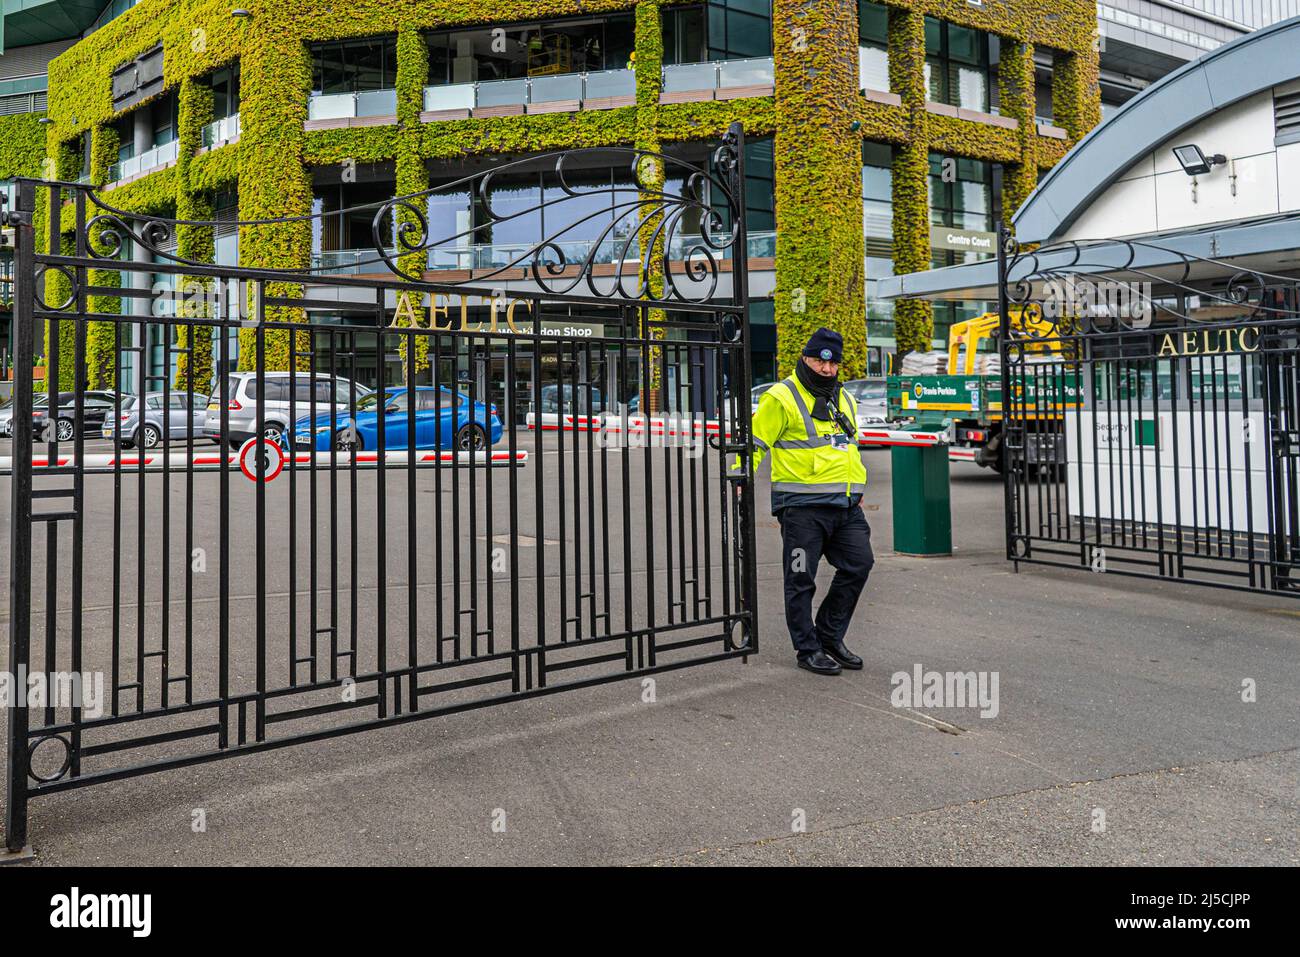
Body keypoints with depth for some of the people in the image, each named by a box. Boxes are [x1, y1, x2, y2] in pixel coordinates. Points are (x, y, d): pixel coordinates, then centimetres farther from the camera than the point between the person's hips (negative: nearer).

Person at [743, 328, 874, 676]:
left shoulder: (846, 401, 19)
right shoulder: (781, 398, -5)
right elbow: (755, 442, -6)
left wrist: (858, 489, 25)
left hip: (845, 505, 7)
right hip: (802, 506, -7)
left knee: (859, 564, 6)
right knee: (801, 579, 0)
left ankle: (829, 635, 21)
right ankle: (808, 649, 14)